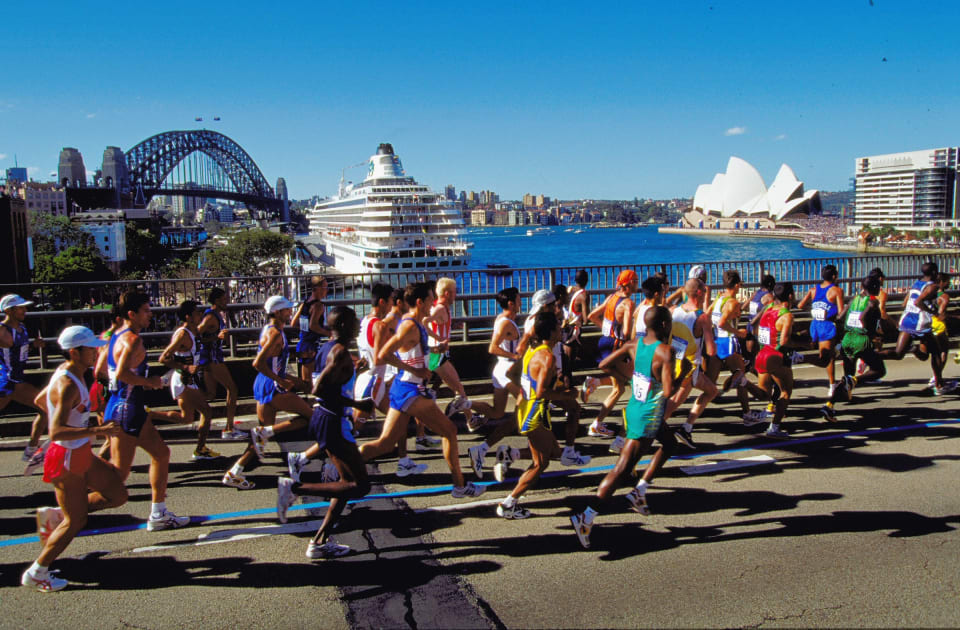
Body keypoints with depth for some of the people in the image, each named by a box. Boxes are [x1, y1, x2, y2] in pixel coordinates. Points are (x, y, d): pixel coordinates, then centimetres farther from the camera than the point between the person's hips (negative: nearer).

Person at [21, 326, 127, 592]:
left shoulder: (67, 372, 4)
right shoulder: (67, 386, -26)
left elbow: (39, 399, 21)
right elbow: (56, 432, -33)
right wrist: (98, 430, -36)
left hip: (81, 453, 9)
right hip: (66, 459, -9)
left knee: (117, 495, 12)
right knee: (75, 522, 1)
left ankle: (54, 516, 19)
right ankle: (36, 573, 17)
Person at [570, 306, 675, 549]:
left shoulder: (635, 344, 2)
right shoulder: (665, 351, -18)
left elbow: (604, 364, 5)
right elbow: (668, 391, -24)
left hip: (633, 408, 8)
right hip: (649, 417, -8)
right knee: (621, 469, -6)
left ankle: (638, 493, 32)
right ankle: (587, 517, -10)